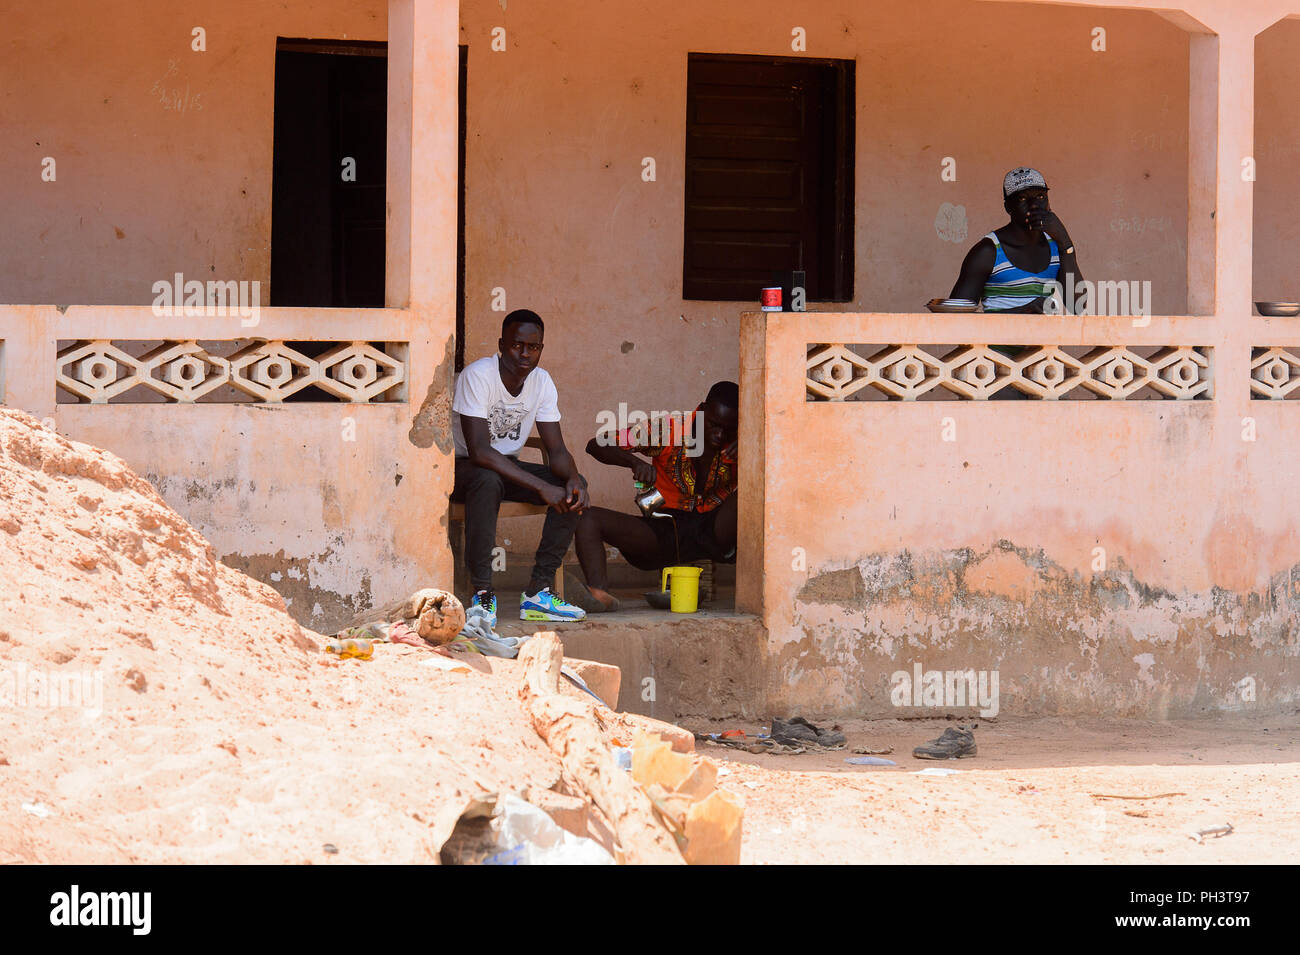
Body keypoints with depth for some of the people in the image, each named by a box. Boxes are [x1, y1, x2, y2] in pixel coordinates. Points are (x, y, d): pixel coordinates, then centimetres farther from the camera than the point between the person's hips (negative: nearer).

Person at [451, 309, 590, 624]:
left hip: (508, 466, 6)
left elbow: (557, 450, -4)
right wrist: (541, 487, -36)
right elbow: (478, 450, -32)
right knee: (488, 480, -40)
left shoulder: (542, 381, -3)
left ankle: (538, 591, -16)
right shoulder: (478, 376, -24)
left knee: (574, 487, -15)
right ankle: (482, 592, -33)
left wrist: (572, 479, -29)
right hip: (462, 466, -6)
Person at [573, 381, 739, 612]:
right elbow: (596, 446, -5)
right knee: (589, 518, -20)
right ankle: (599, 593, -42)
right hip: (666, 530, 1)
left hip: (714, 533, -1)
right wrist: (635, 462, -24)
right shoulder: (669, 431, -5)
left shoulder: (737, 446, -2)